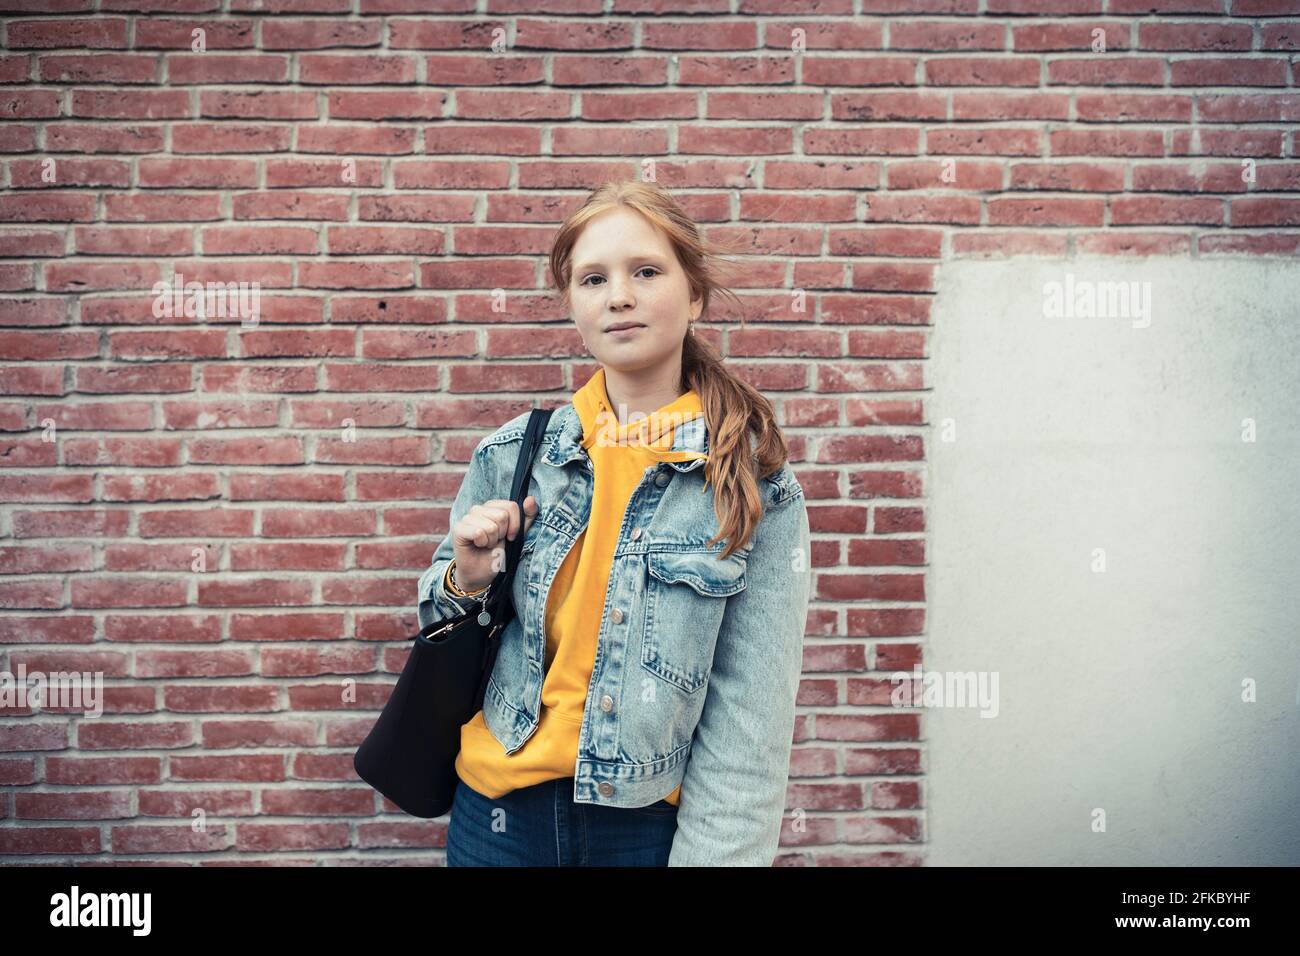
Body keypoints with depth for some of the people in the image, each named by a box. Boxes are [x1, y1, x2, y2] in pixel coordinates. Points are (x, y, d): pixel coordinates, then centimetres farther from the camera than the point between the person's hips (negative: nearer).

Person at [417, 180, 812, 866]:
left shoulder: (753, 487, -11)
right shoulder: (511, 455, -4)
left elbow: (749, 713, -11)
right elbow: (447, 642, 9)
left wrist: (710, 854, -17)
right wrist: (466, 580, -10)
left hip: (653, 824, -2)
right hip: (500, 810, 2)